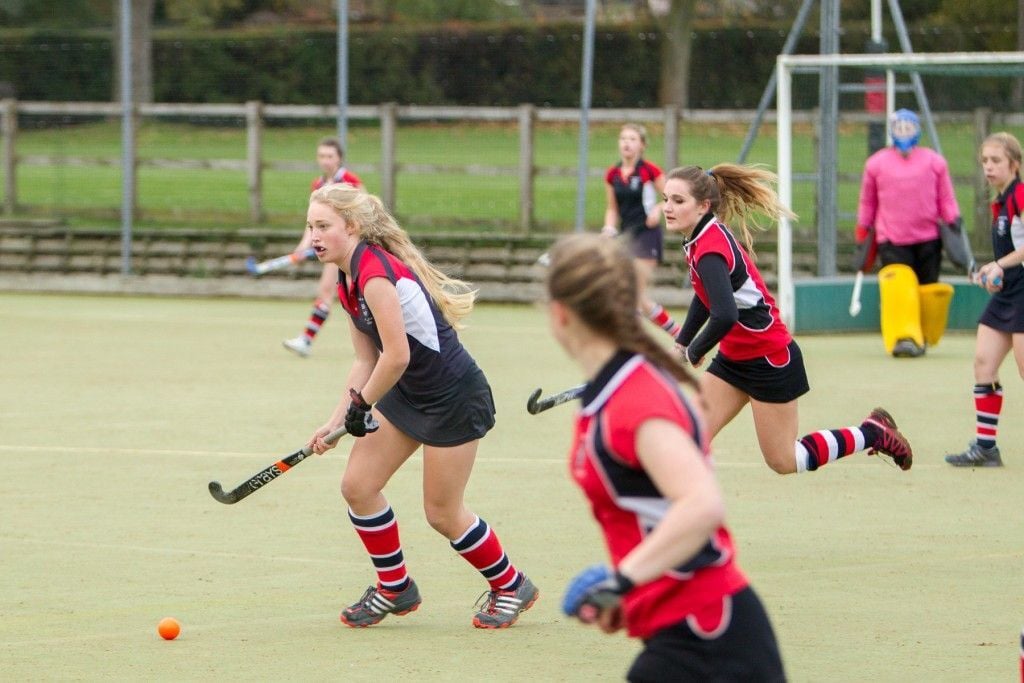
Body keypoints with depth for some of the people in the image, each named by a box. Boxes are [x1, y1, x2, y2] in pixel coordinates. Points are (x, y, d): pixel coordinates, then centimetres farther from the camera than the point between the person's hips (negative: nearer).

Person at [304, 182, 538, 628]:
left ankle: (511, 587, 24)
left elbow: (396, 357, -30)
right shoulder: (348, 282, 4)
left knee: (442, 514, 1)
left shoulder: (375, 272, -26)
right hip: (409, 394, 9)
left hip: (456, 399, -9)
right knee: (357, 486, 3)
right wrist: (336, 420, 0)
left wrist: (360, 406, -16)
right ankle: (395, 589, 20)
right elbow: (367, 360, 9)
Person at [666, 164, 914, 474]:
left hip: (770, 360, -9)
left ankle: (871, 432, 21)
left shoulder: (710, 251, -28)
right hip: (734, 359, 9)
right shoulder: (704, 237, 1)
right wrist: (682, 342, 12)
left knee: (785, 462, 5)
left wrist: (693, 354, -25)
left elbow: (724, 316, -42)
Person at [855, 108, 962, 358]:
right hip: (891, 241, -2)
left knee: (927, 290, 4)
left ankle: (920, 338, 21)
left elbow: (946, 198, 13)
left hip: (928, 240, 2)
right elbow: (867, 202, 16)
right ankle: (903, 337, -23)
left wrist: (953, 219, 0)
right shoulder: (876, 163, 8)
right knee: (898, 287, -18)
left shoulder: (934, 162, 9)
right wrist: (863, 233, 16)